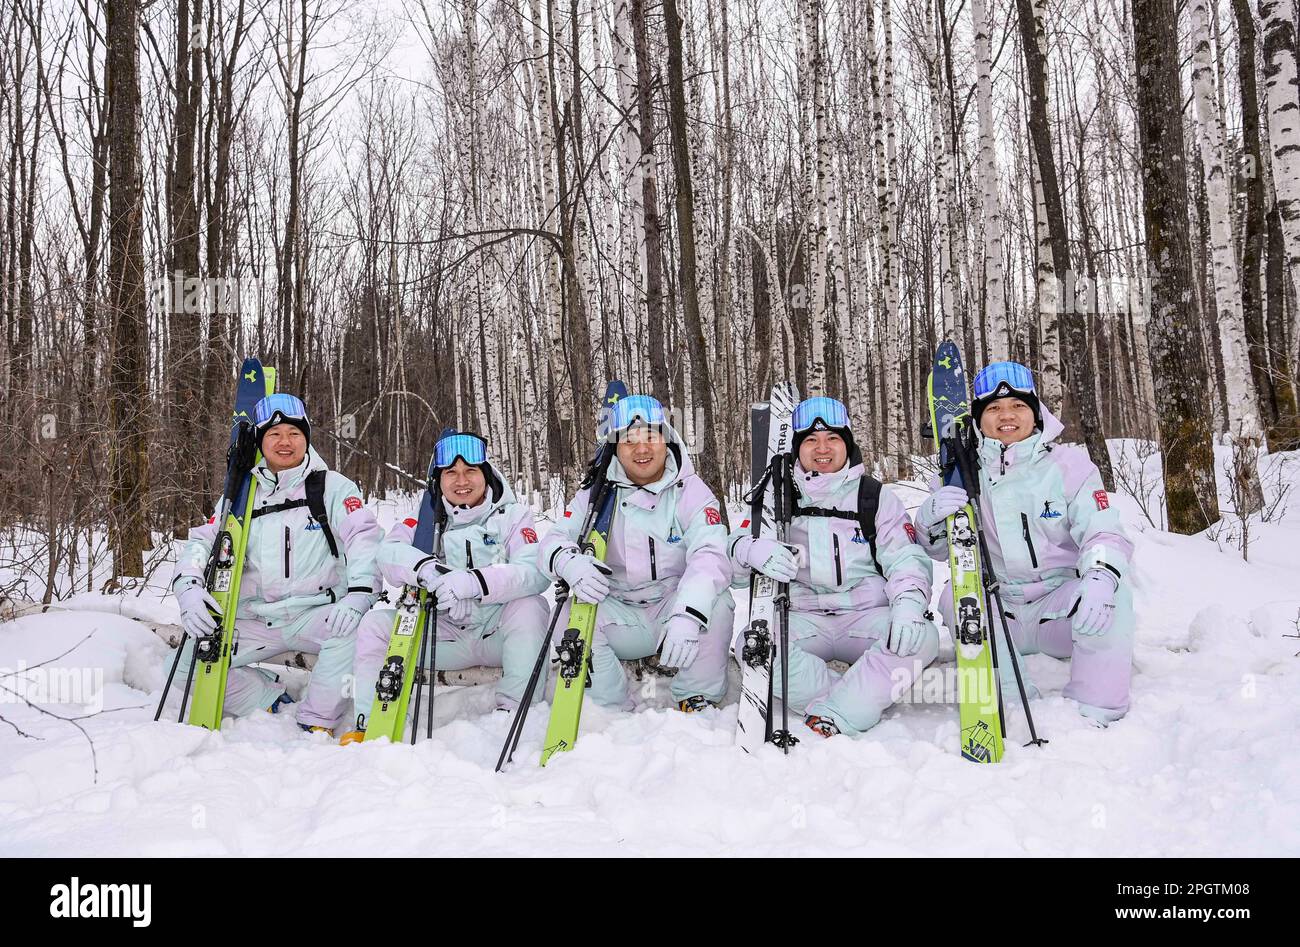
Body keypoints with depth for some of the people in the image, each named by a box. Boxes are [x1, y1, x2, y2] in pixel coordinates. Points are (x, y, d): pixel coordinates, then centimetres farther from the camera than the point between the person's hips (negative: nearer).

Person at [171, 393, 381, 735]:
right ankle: (272, 703, 2)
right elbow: (204, 540, 6)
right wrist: (188, 588, -16)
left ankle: (316, 722, -15)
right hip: (256, 623, 3)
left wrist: (357, 596, -27)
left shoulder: (333, 487, 2)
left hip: (318, 614, -3)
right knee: (191, 657, -13)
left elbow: (365, 539, -10)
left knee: (355, 627, -34)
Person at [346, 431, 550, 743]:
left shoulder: (513, 515, -1)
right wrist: (426, 568, -38)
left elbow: (536, 572, -19)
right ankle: (370, 721, -8)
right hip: (447, 636, 3)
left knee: (529, 606, -32)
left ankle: (515, 711, -25)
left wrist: (472, 582, -37)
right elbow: (389, 553, -14)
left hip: (500, 633, -2)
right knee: (376, 623, -14)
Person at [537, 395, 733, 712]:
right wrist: (570, 562, -37)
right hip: (621, 619, 2)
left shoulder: (690, 490, -8)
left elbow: (710, 556, -24)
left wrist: (687, 615, -43)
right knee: (571, 614, -26)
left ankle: (698, 698, -8)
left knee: (717, 602, -31)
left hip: (673, 609, -1)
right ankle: (612, 709, -9)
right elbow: (554, 541, -9)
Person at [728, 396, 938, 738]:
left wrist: (908, 605, -24)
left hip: (867, 617, 0)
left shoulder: (876, 497, 8)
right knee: (750, 644, -29)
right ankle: (858, 705, -28)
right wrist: (753, 550, -29)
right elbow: (737, 545, -3)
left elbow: (907, 558, -1)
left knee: (922, 637, -30)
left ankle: (828, 718, -33)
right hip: (801, 617, 0)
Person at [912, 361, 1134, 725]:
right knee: (953, 598, -27)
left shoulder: (1069, 463, -2)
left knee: (1112, 594, -29)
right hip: (998, 615, 1)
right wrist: (932, 517, -26)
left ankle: (1096, 715, -17)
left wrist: (1100, 579, -34)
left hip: (1062, 611, -1)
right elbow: (935, 548, -1)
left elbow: (1104, 533, -11)